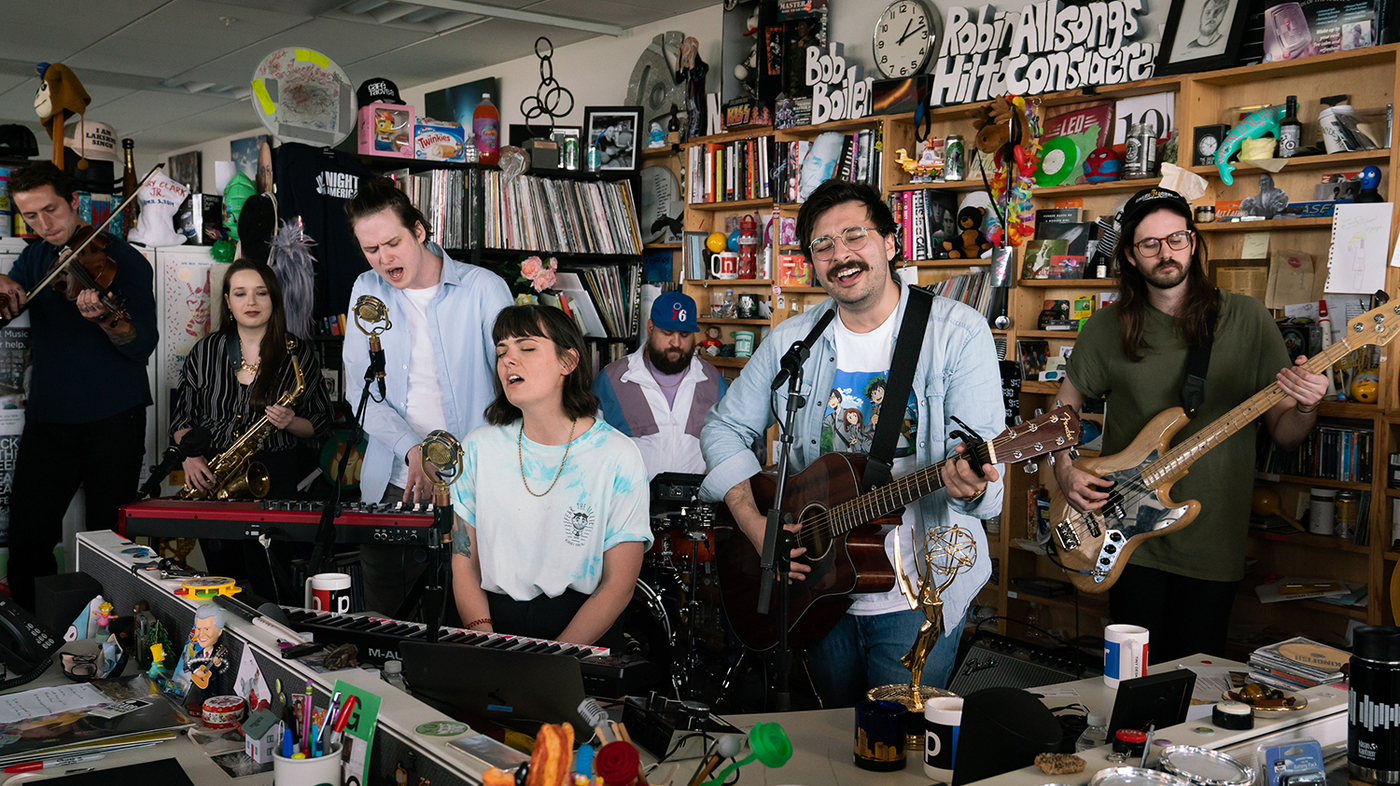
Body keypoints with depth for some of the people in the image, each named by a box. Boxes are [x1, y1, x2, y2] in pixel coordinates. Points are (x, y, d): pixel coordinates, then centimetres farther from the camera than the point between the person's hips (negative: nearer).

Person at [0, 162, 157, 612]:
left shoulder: (123, 260, -6)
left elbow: (142, 347, -15)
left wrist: (104, 319, -36)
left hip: (114, 421, -4)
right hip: (47, 419, 5)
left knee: (110, 537, 1)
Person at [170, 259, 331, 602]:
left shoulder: (298, 354, 2)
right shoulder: (205, 351, 9)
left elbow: (320, 424, 5)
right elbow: (181, 415, 14)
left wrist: (290, 422, -15)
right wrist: (190, 455, -3)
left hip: (274, 479, -2)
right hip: (211, 480, 3)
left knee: (270, 584, -15)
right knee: (222, 582, 1)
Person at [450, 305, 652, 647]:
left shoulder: (618, 457, -4)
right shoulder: (480, 447, 6)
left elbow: (618, 585, -4)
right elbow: (463, 562, 8)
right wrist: (484, 639, -10)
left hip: (582, 626, -2)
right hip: (494, 617, 2)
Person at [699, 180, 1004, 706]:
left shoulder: (958, 333, -9)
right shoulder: (791, 342, 1)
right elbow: (726, 428, 8)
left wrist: (971, 485, -39)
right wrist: (752, 521, -5)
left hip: (920, 591, -3)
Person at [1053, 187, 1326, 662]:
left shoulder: (1245, 319, -1)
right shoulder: (1107, 329, 1)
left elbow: (1283, 435, 0)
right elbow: (1065, 405, 13)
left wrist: (1304, 408, -22)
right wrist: (1065, 471, -3)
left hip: (1213, 542, -1)